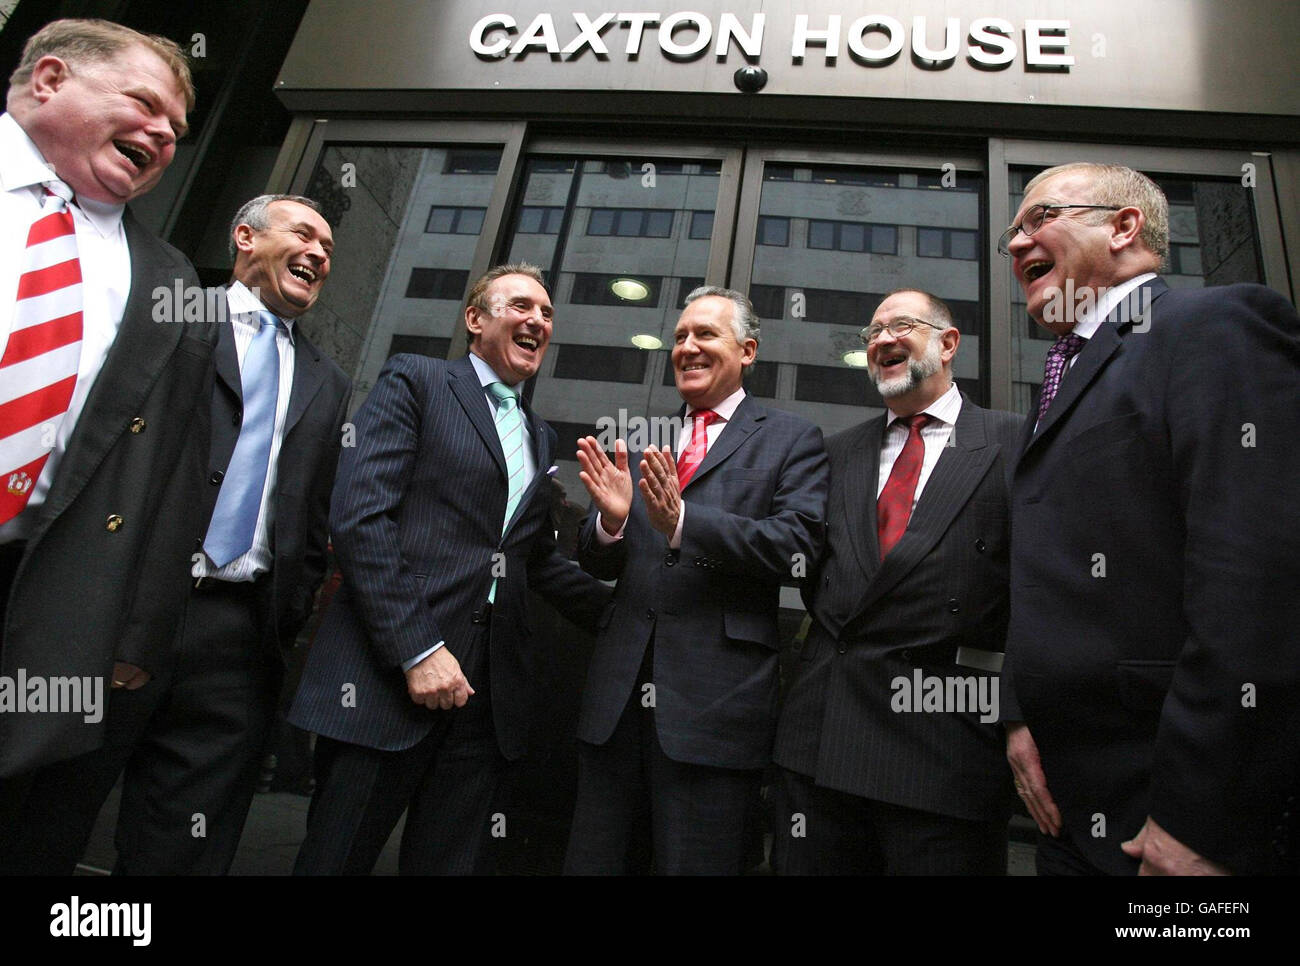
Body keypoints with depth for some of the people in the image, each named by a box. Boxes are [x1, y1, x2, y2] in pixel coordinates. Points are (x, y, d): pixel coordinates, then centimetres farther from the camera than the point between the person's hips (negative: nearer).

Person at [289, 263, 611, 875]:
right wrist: (417, 648, -17)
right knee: (336, 859, 6)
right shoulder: (414, 382, 1)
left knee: (449, 860, 12)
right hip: (387, 677, -5)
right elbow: (359, 515, -11)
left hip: (489, 693, 6)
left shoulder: (539, 436, 20)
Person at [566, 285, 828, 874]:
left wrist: (682, 521, -22)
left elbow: (797, 545, -12)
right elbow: (601, 565, 12)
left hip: (714, 708, -4)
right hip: (617, 699, 5)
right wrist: (611, 519, -12)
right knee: (594, 862, 15)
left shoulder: (791, 440, 4)